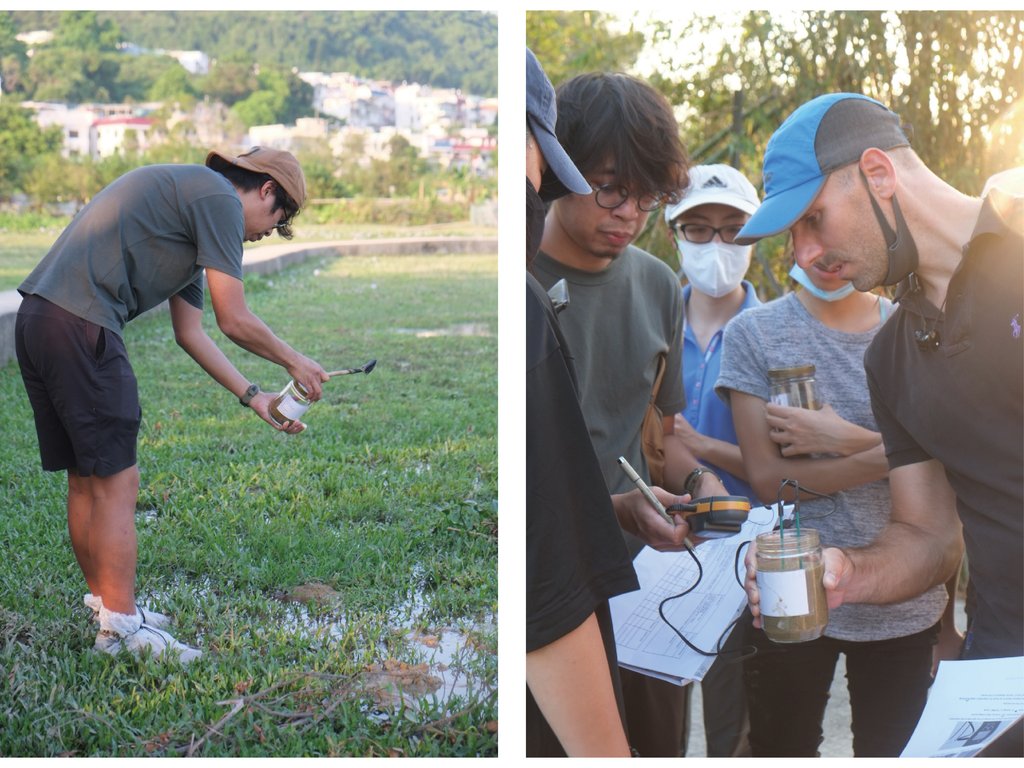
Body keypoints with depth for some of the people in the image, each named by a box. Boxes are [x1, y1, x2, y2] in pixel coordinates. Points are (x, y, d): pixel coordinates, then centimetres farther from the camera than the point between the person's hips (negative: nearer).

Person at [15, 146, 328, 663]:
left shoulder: (189, 196, 27)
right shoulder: (221, 199, -3)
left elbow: (190, 334, 27)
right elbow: (234, 321, -6)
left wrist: (254, 398, 27)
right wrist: (294, 363, 10)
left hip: (36, 320, 10)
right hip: (81, 326, -10)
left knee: (86, 478, 17)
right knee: (116, 481, -4)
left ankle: (105, 606, 28)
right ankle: (121, 628, 2)